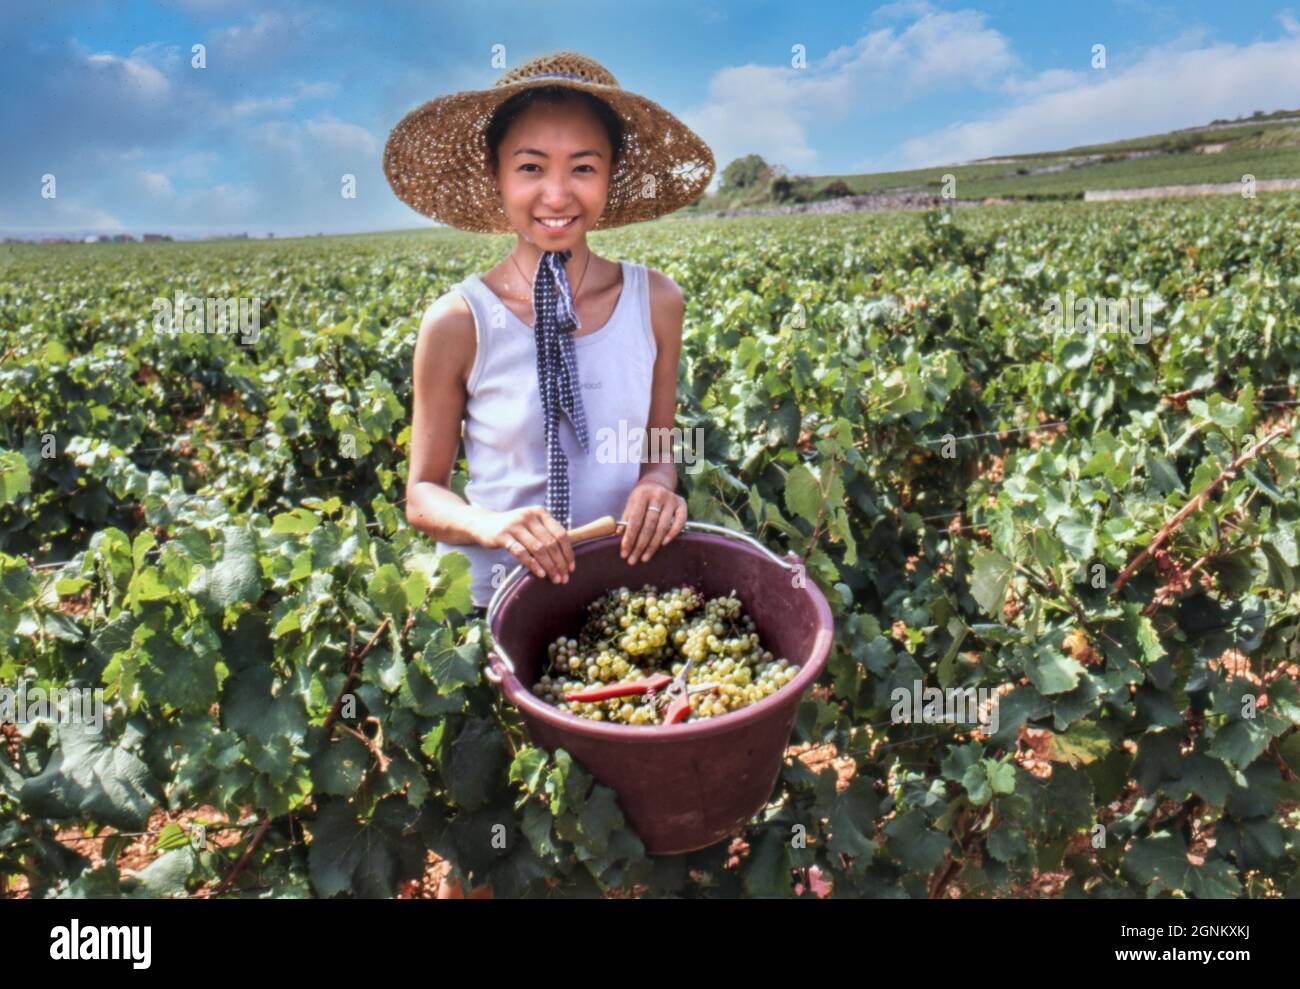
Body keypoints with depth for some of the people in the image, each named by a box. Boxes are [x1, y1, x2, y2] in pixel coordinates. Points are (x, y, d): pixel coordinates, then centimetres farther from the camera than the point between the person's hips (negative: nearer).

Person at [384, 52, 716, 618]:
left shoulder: (657, 302, -2)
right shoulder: (457, 323, -8)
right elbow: (423, 494, 0)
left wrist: (658, 485, -11)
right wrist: (489, 524, -20)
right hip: (490, 599, -2)